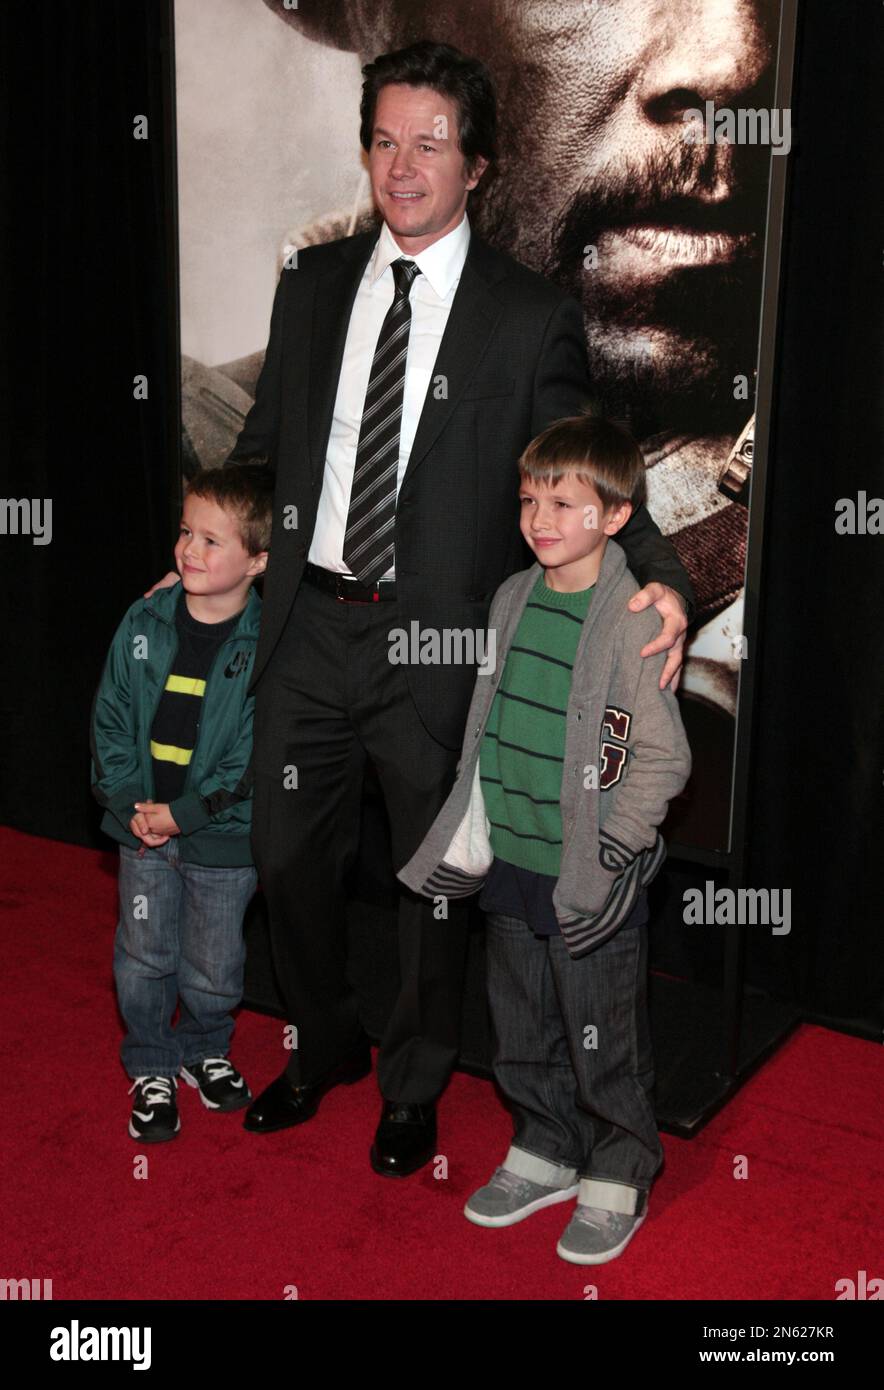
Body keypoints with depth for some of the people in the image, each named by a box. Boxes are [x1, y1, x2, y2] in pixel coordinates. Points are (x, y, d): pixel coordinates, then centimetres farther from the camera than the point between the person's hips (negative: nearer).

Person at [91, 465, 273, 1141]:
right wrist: (130, 802, -9)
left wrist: (183, 813, -17)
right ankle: (153, 1067, 32)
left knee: (213, 966, 12)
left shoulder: (268, 645, -14)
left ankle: (205, 1048, 40)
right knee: (143, 959, 11)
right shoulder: (143, 623, -2)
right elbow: (111, 721, 3)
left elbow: (254, 757, -14)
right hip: (143, 831, 3)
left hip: (222, 836, -2)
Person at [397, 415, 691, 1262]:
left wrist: (605, 857, -16)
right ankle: (544, 1152, 41)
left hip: (594, 883, -6)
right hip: (510, 868, 6)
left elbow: (662, 759, -14)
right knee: (523, 1033, 20)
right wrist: (468, 837, 12)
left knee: (604, 1044, 10)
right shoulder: (512, 598, 5)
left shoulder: (635, 619, -15)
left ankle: (617, 1179, 30)